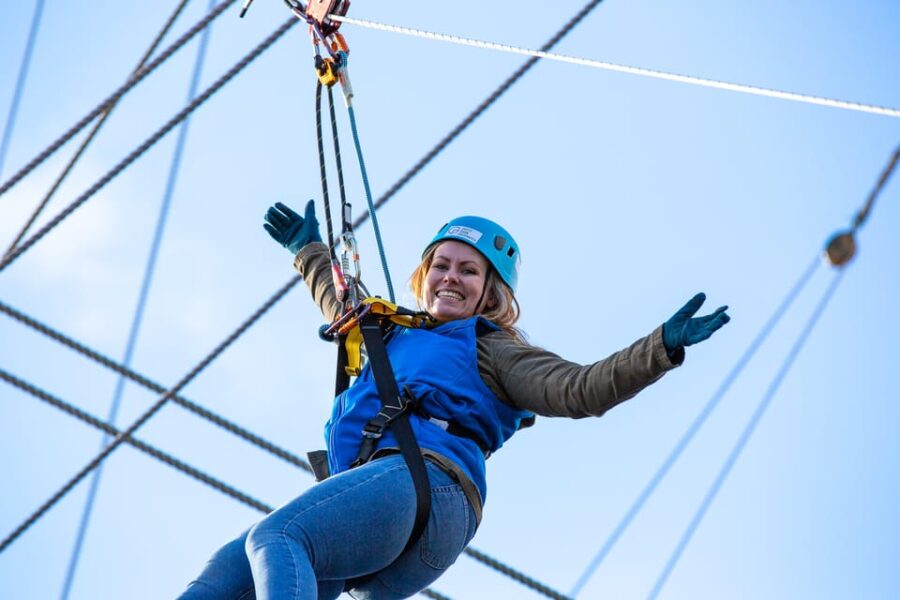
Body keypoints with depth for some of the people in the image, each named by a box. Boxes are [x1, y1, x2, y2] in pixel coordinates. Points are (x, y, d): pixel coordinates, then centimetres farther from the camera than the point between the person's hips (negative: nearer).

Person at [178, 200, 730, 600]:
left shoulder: (490, 348, 16)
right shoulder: (395, 339, 35)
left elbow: (577, 390, 3)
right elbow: (344, 305, 57)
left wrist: (663, 347, -9)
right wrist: (308, 248, 69)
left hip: (425, 481, -7)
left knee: (273, 538, -32)